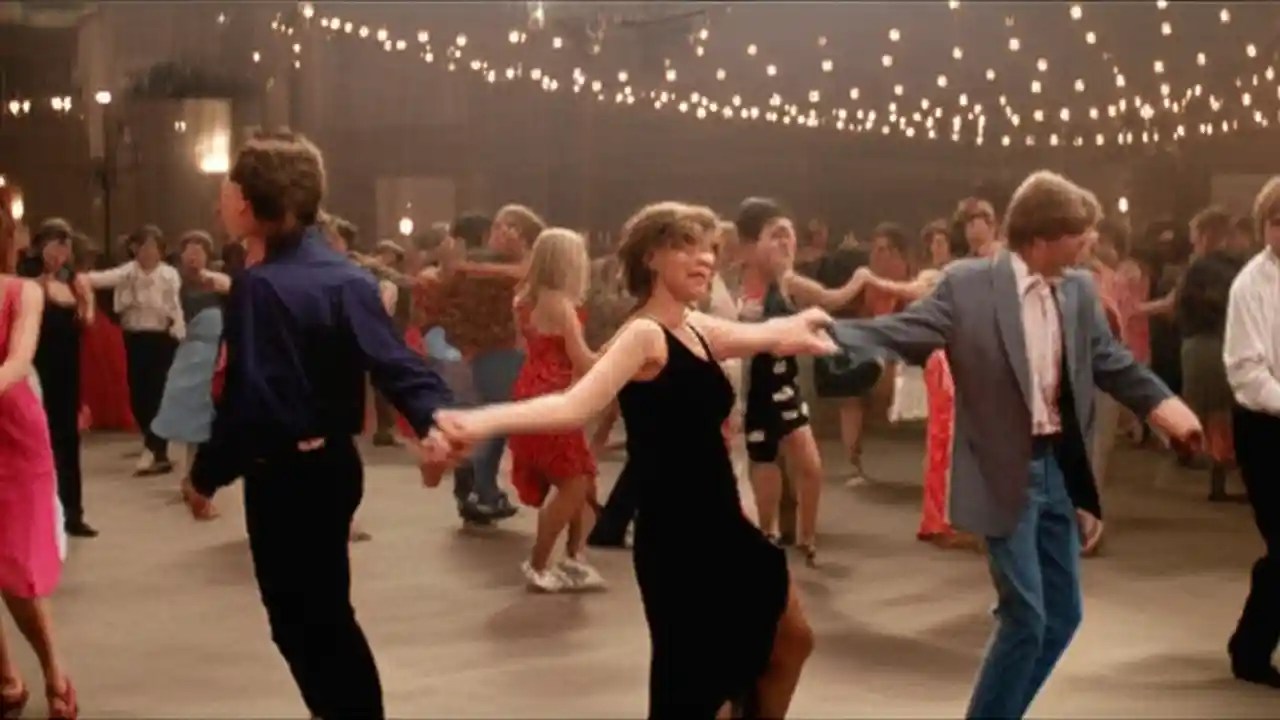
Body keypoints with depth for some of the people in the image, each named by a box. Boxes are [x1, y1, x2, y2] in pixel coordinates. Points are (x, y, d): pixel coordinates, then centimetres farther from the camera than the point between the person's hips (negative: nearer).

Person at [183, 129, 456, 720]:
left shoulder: (259, 285, -18)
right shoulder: (347, 276, 4)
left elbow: (249, 399, -23)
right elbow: (393, 362, -7)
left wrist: (206, 475, -11)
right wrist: (433, 419, -24)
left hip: (283, 476, -8)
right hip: (334, 465, 8)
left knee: (300, 623, 5)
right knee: (327, 615, 21)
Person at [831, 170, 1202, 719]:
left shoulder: (1079, 289, 5)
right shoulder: (968, 284, -11)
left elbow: (1111, 361, 11)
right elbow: (901, 331, -15)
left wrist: (1160, 402, -7)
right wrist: (826, 332, -30)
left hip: (1059, 467, 6)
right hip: (1007, 473, -6)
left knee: (1062, 616, 13)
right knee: (1025, 618, -5)